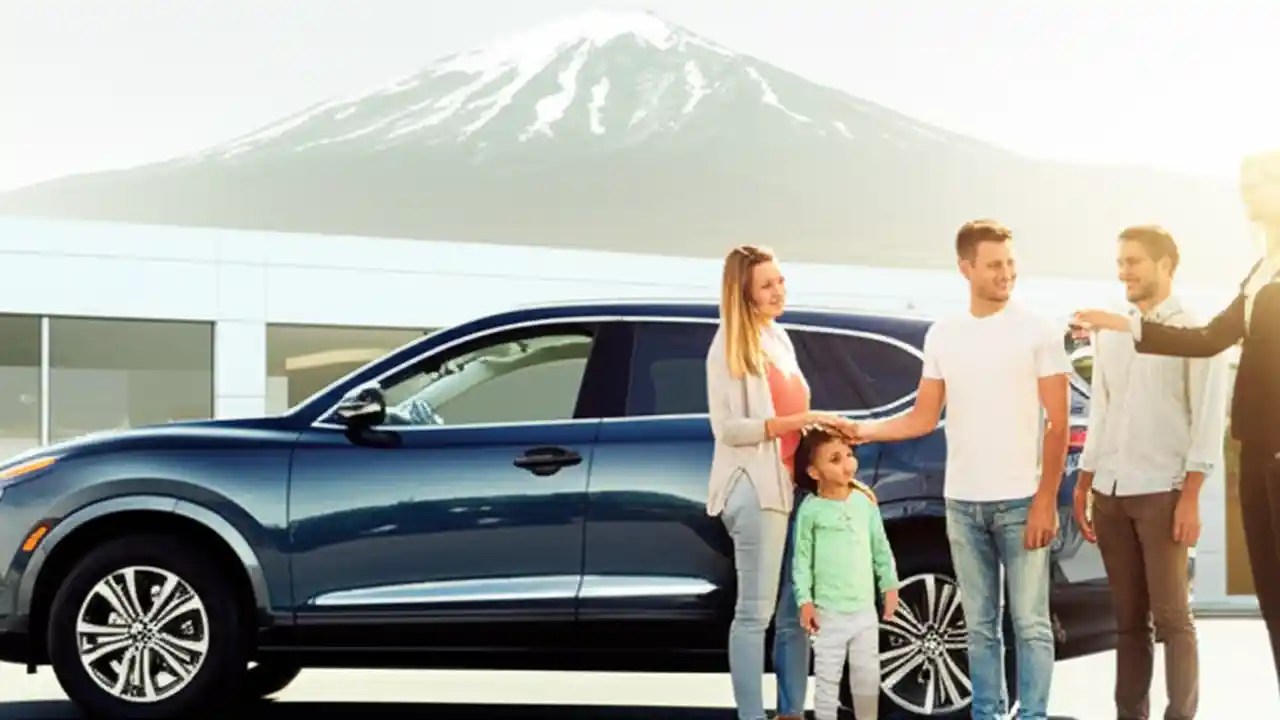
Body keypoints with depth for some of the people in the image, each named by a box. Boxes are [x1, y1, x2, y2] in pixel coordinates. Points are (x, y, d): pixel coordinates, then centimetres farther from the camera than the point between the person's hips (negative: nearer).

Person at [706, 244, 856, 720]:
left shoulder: (779, 337, 17)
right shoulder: (729, 346, -7)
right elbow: (727, 427, -14)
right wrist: (800, 421, -18)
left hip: (794, 483, 8)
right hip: (756, 488, -8)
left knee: (796, 610, 8)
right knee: (756, 612, -7)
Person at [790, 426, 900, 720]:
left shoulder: (865, 501, 2)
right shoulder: (811, 509, -9)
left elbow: (881, 547, 11)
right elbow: (802, 558, -6)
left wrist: (890, 585, 11)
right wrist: (805, 601, -10)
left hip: (865, 608, 4)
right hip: (829, 611, -4)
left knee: (868, 674, 13)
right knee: (827, 676, 1)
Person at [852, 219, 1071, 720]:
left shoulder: (1038, 332, -3)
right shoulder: (942, 335, 8)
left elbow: (1057, 424, -5)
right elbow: (924, 419, 9)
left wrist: (1046, 501, -11)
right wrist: (862, 430, -7)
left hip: (1020, 501, -4)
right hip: (962, 503, 4)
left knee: (1030, 623, -1)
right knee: (980, 625, 10)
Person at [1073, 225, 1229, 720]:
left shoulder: (1194, 332, -2)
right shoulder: (1110, 334, 15)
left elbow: (1209, 419, -7)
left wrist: (1190, 497, -14)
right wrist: (1084, 487, 13)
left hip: (1161, 492, -5)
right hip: (1110, 493, 5)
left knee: (1171, 616, -4)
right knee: (1128, 618, 9)